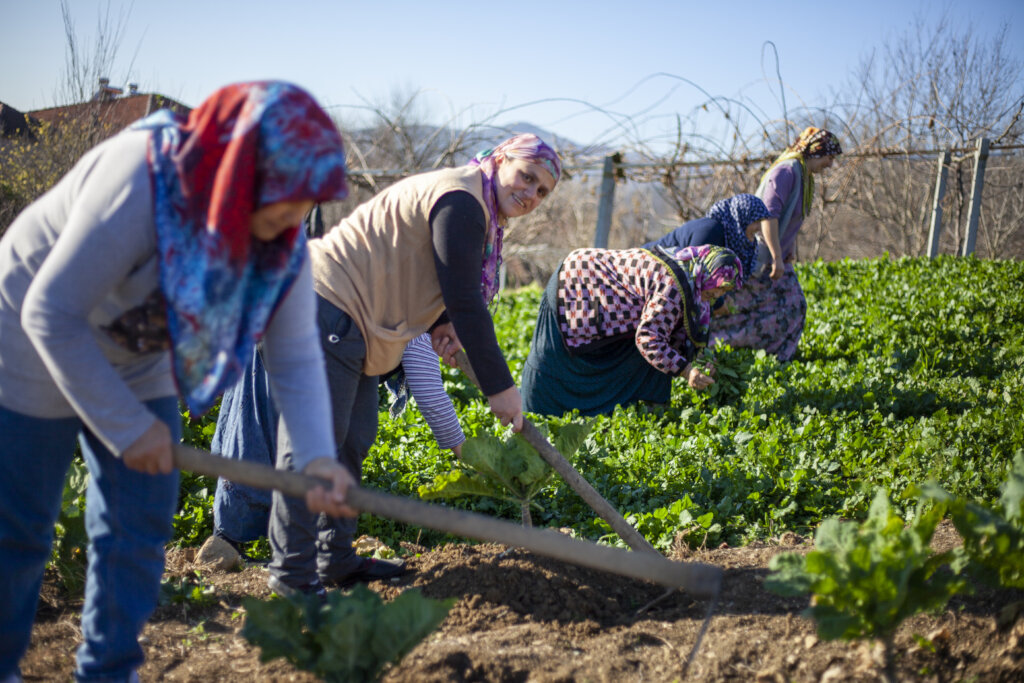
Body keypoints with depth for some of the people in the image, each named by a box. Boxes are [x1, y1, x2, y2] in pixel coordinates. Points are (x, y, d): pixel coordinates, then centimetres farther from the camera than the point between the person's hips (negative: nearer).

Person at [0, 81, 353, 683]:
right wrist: (128, 427, -27)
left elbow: (295, 352, -12)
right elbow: (50, 313, -31)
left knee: (141, 521, 4)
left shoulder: (282, 237, -16)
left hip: (137, 360, 6)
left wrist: (317, 455, -28)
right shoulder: (140, 182, -36)